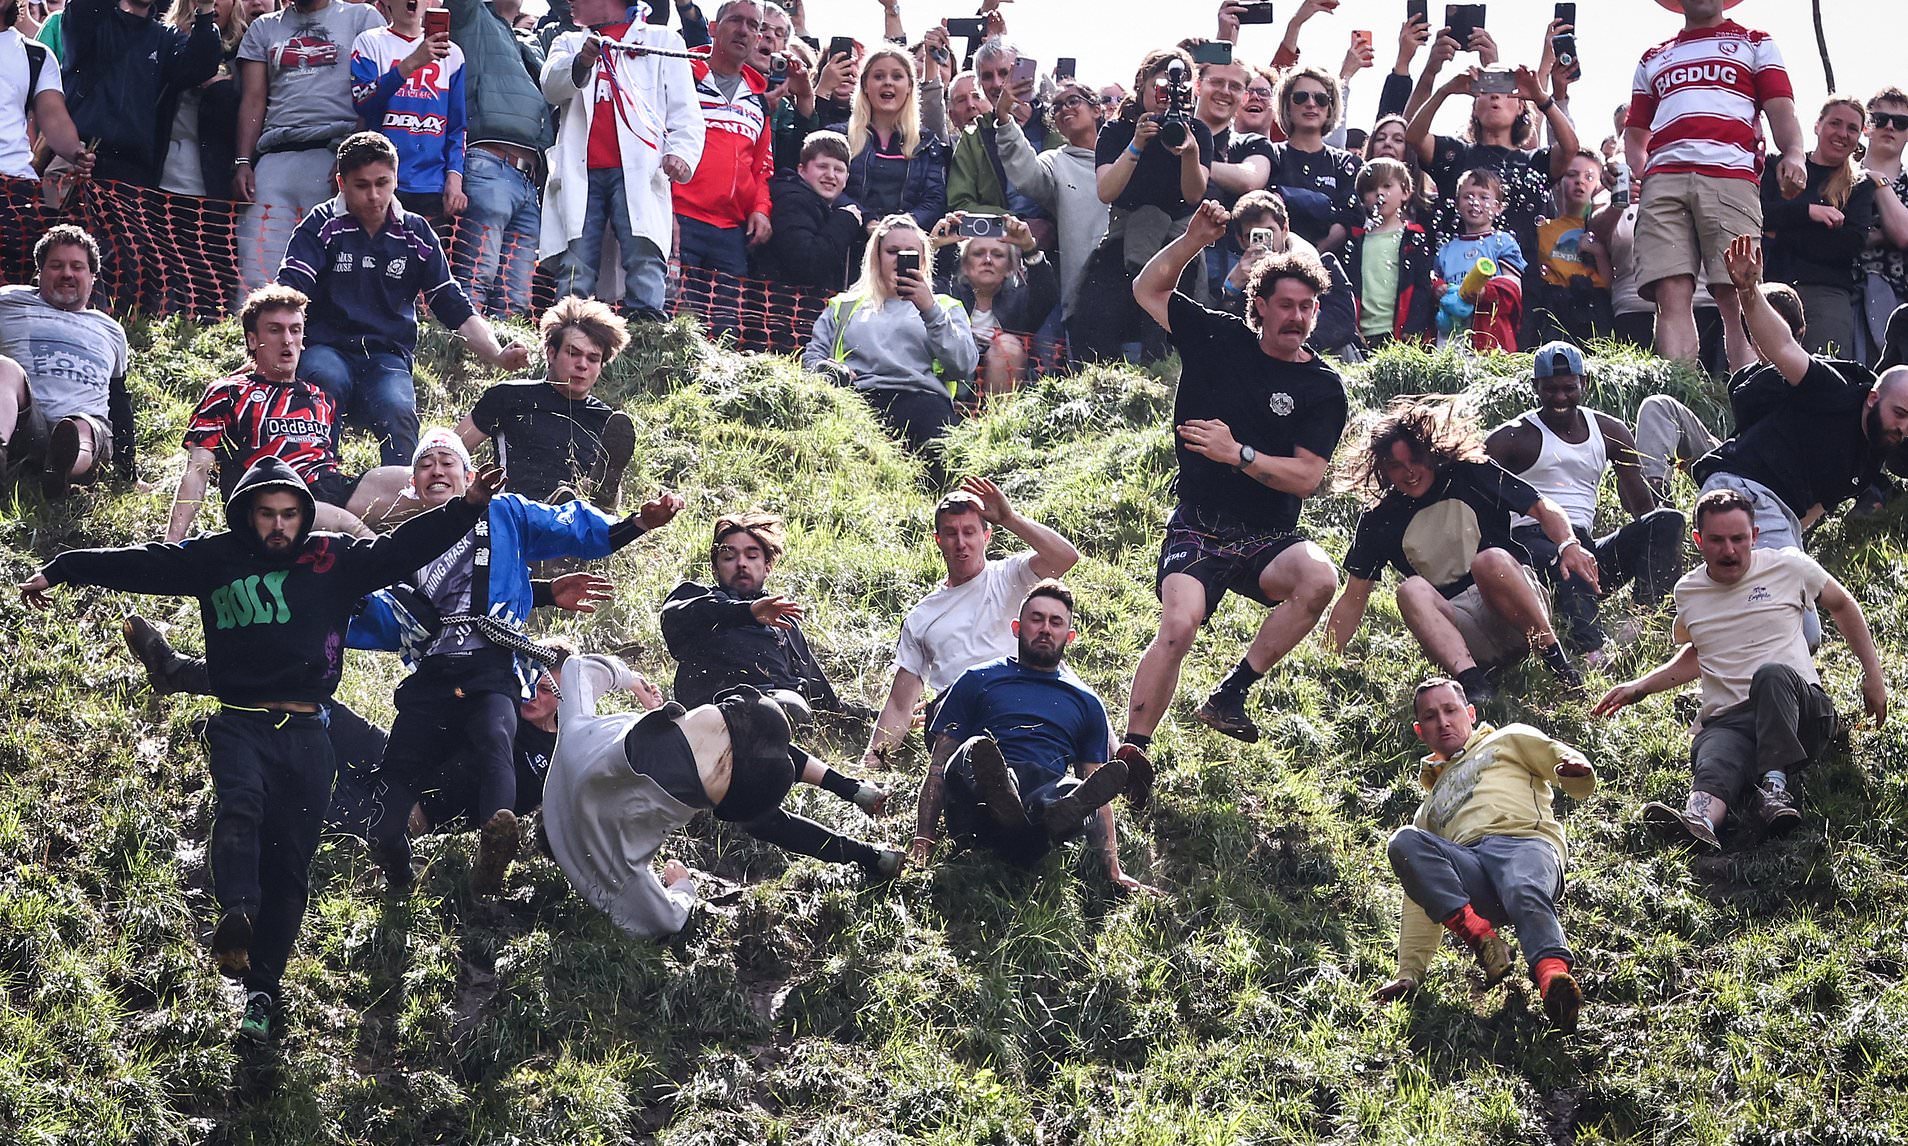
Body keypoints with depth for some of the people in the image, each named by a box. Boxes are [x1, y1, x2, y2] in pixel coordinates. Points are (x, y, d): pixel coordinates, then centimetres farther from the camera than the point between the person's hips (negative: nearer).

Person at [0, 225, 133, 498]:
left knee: (83, 428, -36)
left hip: (88, 424, 2)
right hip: (22, 425, -2)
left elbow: (120, 399, 35)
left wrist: (125, 464, 24)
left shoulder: (112, 332, 30)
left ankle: (62, 470, -77)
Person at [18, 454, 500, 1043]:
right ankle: (236, 915, -52)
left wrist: (467, 507, -11)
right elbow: (136, 564, 6)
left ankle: (262, 989, 7)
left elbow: (405, 547, 1)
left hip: (307, 733, 1)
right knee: (240, 807, -31)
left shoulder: (335, 559, 5)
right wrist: (59, 569, 3)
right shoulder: (215, 558, 6)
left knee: (289, 865, 1)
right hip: (240, 724, -1)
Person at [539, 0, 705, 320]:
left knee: (644, 260, -16)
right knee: (575, 268, -7)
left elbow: (686, 112, 9)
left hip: (638, 172, -2)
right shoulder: (569, 44, 25)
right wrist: (581, 62, -18)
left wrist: (680, 152, -11)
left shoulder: (662, 40, 18)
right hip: (581, 174, 2)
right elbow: (552, 87, 3)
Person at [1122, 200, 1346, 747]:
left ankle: (1230, 695, -19)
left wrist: (1237, 454, -18)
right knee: (1178, 627, -27)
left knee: (1319, 578, -32)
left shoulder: (1323, 388, 0)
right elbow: (1147, 289, 14)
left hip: (1267, 539, 0)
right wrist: (1194, 239, 0)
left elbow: (1305, 477, -8)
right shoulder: (1218, 340, 5)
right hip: (1197, 531, 0)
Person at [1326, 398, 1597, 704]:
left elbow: (1543, 509, 2)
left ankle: (1556, 659, -21)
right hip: (1455, 627, 2)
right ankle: (1473, 684, -46)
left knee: (1490, 560, -32)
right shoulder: (1378, 520, 8)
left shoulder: (1469, 476, 4)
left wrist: (1569, 545, -19)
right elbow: (1353, 599, 10)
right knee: (1411, 591, -28)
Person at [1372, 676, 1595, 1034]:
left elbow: (1565, 761, 15)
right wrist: (1410, 971, 19)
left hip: (1525, 844, -3)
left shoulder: (1506, 742, 31)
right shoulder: (1430, 806, 40)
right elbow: (1419, 897, 32)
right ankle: (1483, 941, -39)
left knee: (1525, 894, -40)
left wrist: (1577, 772, -12)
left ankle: (1555, 980, -70)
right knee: (1403, 842, -28)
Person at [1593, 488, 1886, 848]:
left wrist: (1873, 675, 19)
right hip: (1726, 721, 1)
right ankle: (1700, 820, -73)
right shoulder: (1687, 592, 18)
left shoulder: (1788, 566, 8)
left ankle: (1775, 786, -48)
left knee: (1771, 674, -39)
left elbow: (1843, 606, 24)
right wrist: (1638, 687, 25)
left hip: (1800, 713, -1)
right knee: (1713, 767, -38)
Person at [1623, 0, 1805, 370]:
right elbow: (1636, 133, 28)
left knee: (1736, 297, -14)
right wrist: (1629, 171, 6)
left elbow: (1781, 110, 10)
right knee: (1672, 294, -14)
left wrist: (1793, 154, -11)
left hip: (1730, 176, -2)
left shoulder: (1755, 44, 23)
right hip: (1664, 179, 2)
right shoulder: (1653, 59, 31)